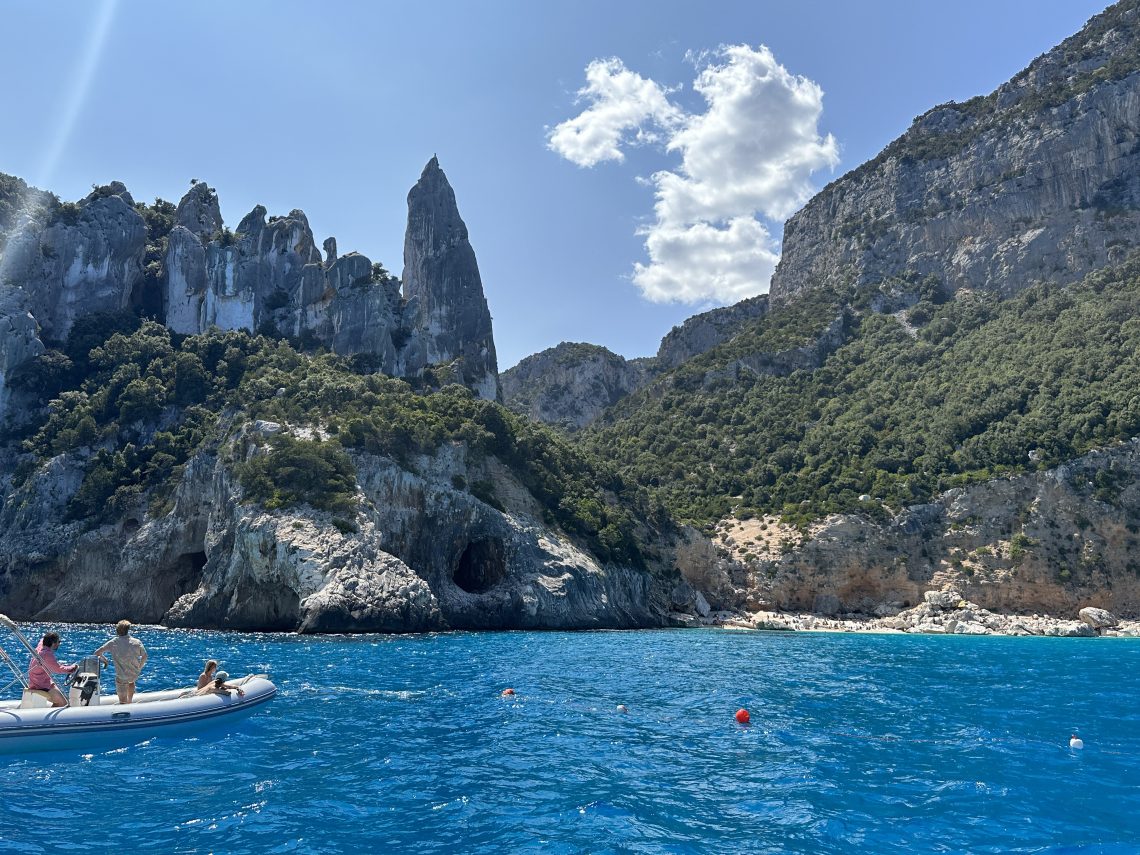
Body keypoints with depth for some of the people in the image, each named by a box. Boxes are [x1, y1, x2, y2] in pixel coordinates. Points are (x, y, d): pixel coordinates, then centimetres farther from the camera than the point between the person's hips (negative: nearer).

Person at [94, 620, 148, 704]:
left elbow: (97, 653, -4)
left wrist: (103, 659, 16)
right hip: (135, 674, 2)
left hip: (122, 676, -2)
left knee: (123, 701, 9)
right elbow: (144, 656, 1)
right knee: (131, 681, 38)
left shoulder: (113, 642, -7)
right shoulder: (137, 642, -5)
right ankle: (130, 701, 46)